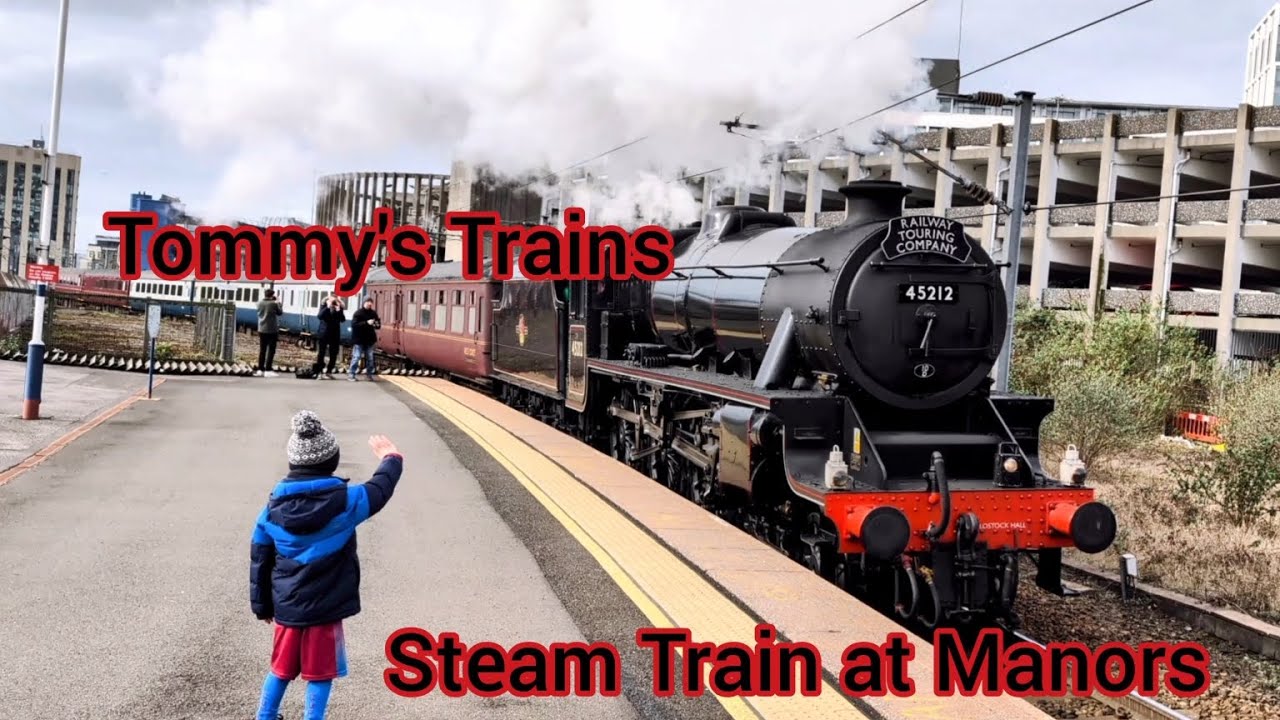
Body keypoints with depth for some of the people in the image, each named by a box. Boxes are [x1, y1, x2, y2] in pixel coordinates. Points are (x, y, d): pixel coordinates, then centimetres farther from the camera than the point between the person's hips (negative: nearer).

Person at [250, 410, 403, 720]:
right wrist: (391, 459, 24)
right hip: (325, 608, -4)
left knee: (281, 669, 21)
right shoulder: (345, 500, -14)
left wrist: (261, 605, 15)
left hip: (287, 606, 4)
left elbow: (260, 560, 4)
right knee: (320, 675, 8)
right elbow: (380, 489, 4)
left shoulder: (274, 507, -3)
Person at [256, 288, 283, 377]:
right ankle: (268, 370, -5)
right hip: (272, 330, -5)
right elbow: (280, 313, -1)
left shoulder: (259, 303, 0)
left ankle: (260, 369, 12)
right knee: (271, 350, 0)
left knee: (262, 350, 11)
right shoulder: (274, 304, -14)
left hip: (261, 329, 5)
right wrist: (278, 303, 10)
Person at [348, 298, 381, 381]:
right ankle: (351, 374, 3)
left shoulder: (373, 313, 7)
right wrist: (366, 323, -28)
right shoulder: (358, 313, -10)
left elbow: (378, 324, 14)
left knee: (370, 357, 10)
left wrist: (377, 324, -11)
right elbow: (354, 324, -21)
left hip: (370, 339, 5)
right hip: (359, 339, -5)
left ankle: (369, 374, 20)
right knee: (356, 356, -4)